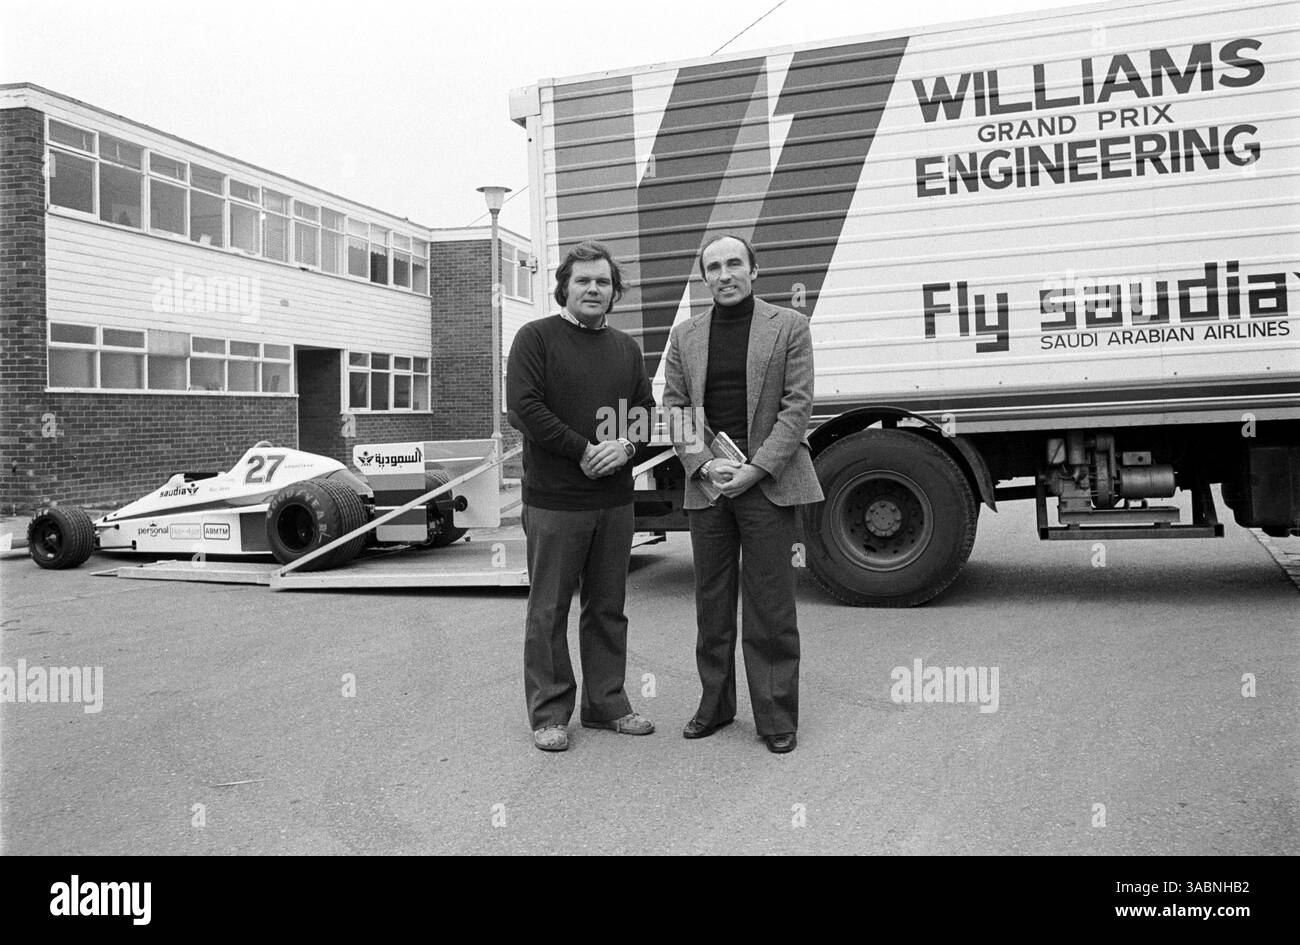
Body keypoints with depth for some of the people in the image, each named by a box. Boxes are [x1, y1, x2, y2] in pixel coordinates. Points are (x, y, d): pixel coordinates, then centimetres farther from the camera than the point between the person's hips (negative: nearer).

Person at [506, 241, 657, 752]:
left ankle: (606, 703, 24)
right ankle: (549, 713, 12)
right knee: (549, 609, 2)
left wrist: (625, 446, -8)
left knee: (608, 607, 12)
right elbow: (525, 408, -12)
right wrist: (584, 451, -15)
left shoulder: (626, 348, 15)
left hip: (615, 500, 5)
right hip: (553, 500, -5)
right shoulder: (536, 338, -2)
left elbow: (645, 410, 13)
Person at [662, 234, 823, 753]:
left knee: (770, 607, 0)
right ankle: (714, 705, 23)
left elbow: (797, 405, -4)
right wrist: (704, 465, -7)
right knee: (711, 603, 10)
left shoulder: (788, 326, 2)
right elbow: (673, 408, 8)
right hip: (706, 484, 3)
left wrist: (755, 468, -13)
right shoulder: (685, 336, 11)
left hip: (767, 482, -3)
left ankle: (776, 717, 11)